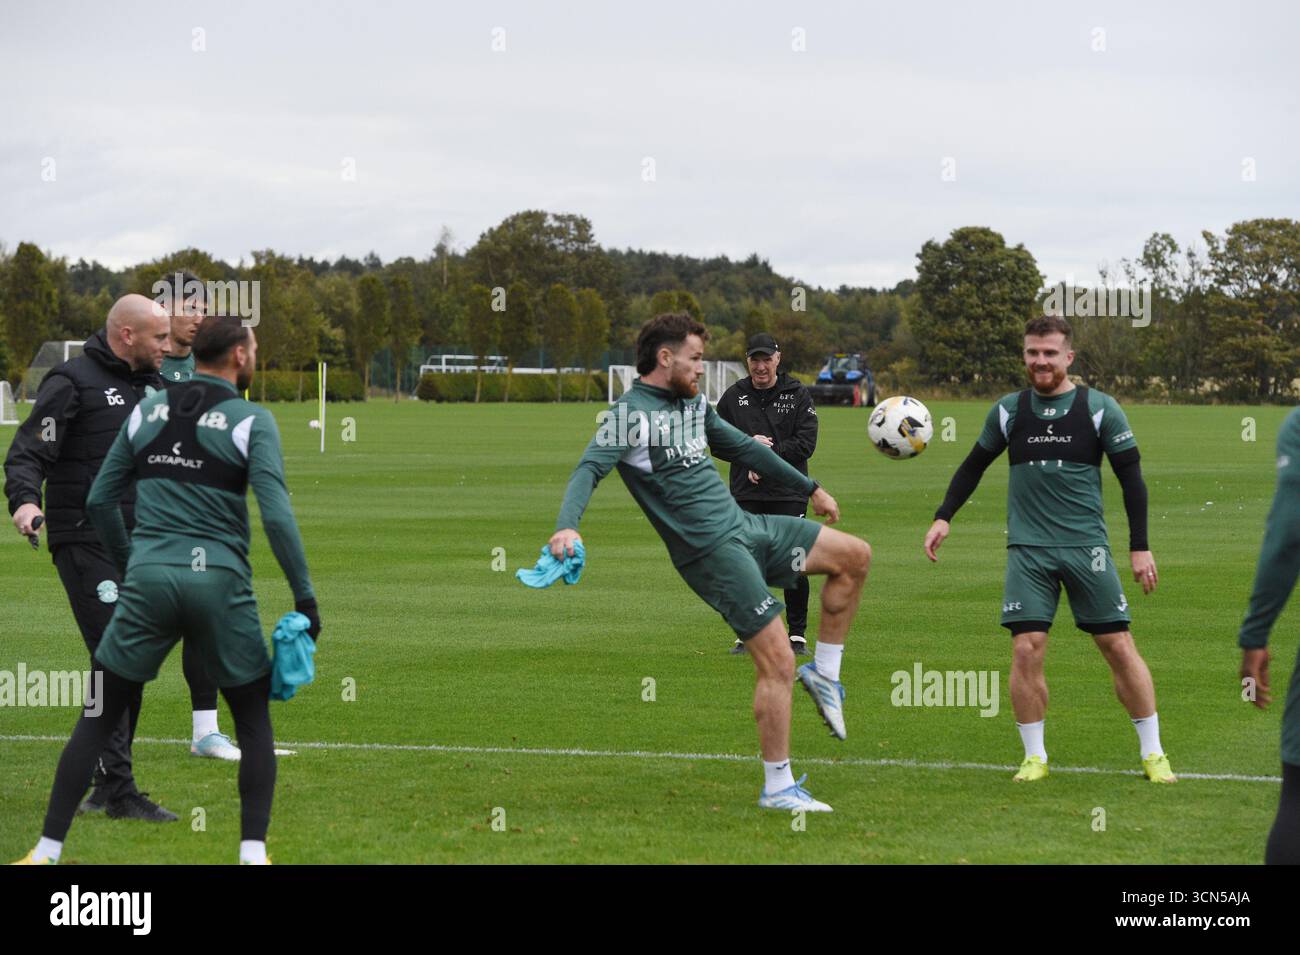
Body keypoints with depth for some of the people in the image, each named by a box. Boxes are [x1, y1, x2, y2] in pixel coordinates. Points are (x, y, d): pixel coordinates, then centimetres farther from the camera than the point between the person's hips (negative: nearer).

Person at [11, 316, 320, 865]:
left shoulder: (147, 411, 11)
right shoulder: (251, 421, -1)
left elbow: (99, 500, 13)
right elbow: (276, 515, -11)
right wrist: (305, 597, -5)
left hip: (149, 579, 2)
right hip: (220, 582, -2)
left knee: (97, 718, 12)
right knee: (254, 721, 15)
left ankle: (47, 851, 6)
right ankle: (253, 851, 3)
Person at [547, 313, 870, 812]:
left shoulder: (693, 404, 14)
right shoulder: (632, 414, -11)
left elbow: (743, 448, 27)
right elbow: (590, 468, -24)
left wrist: (809, 487, 36)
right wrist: (567, 525, -43)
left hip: (747, 527, 9)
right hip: (712, 552, -9)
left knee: (855, 556, 10)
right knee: (777, 661, -11)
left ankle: (824, 673, 18)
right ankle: (778, 789, -1)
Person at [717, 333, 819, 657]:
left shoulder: (797, 394, 1)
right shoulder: (733, 396, 8)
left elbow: (806, 443, -6)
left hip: (789, 493, -2)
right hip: (746, 495, 2)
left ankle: (797, 634, 9)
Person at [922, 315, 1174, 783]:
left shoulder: (1099, 408, -1)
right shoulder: (1008, 410, 6)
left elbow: (1131, 478, 2)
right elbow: (974, 466, 19)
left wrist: (1139, 547, -2)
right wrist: (943, 517, 9)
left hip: (1087, 547, -1)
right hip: (1028, 550, 1)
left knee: (1119, 647, -1)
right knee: (1026, 650, -8)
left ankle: (1152, 753, 10)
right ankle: (1034, 756, 6)